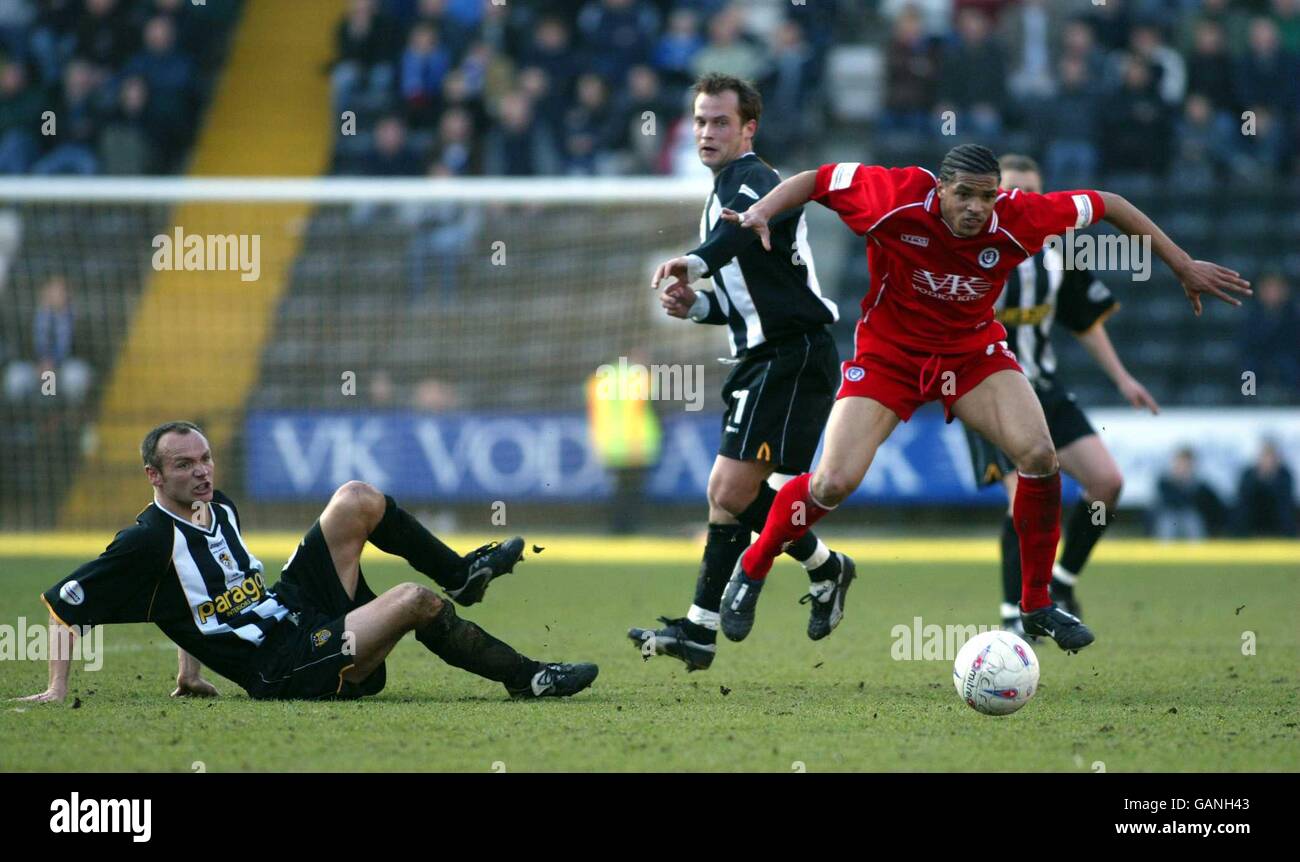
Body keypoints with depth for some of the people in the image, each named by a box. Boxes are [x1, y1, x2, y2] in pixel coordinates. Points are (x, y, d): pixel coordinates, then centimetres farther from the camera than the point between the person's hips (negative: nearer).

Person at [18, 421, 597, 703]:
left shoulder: (220, 509, 11)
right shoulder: (150, 540, -15)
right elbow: (63, 602, -14)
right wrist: (58, 689, -17)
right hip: (283, 669, -9)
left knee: (356, 499, -3)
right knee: (414, 601, -24)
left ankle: (462, 574, 12)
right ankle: (525, 678, -9)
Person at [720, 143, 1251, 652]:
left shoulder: (1017, 218, -22)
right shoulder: (899, 198, -27)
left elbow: (1106, 206, -7)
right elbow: (818, 180, -12)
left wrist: (1184, 266, -2)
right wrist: (759, 213, -28)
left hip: (973, 351, 2)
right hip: (889, 354, -2)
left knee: (1038, 455, -19)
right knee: (834, 483, -18)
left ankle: (1037, 607, -1)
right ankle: (751, 571, 11)